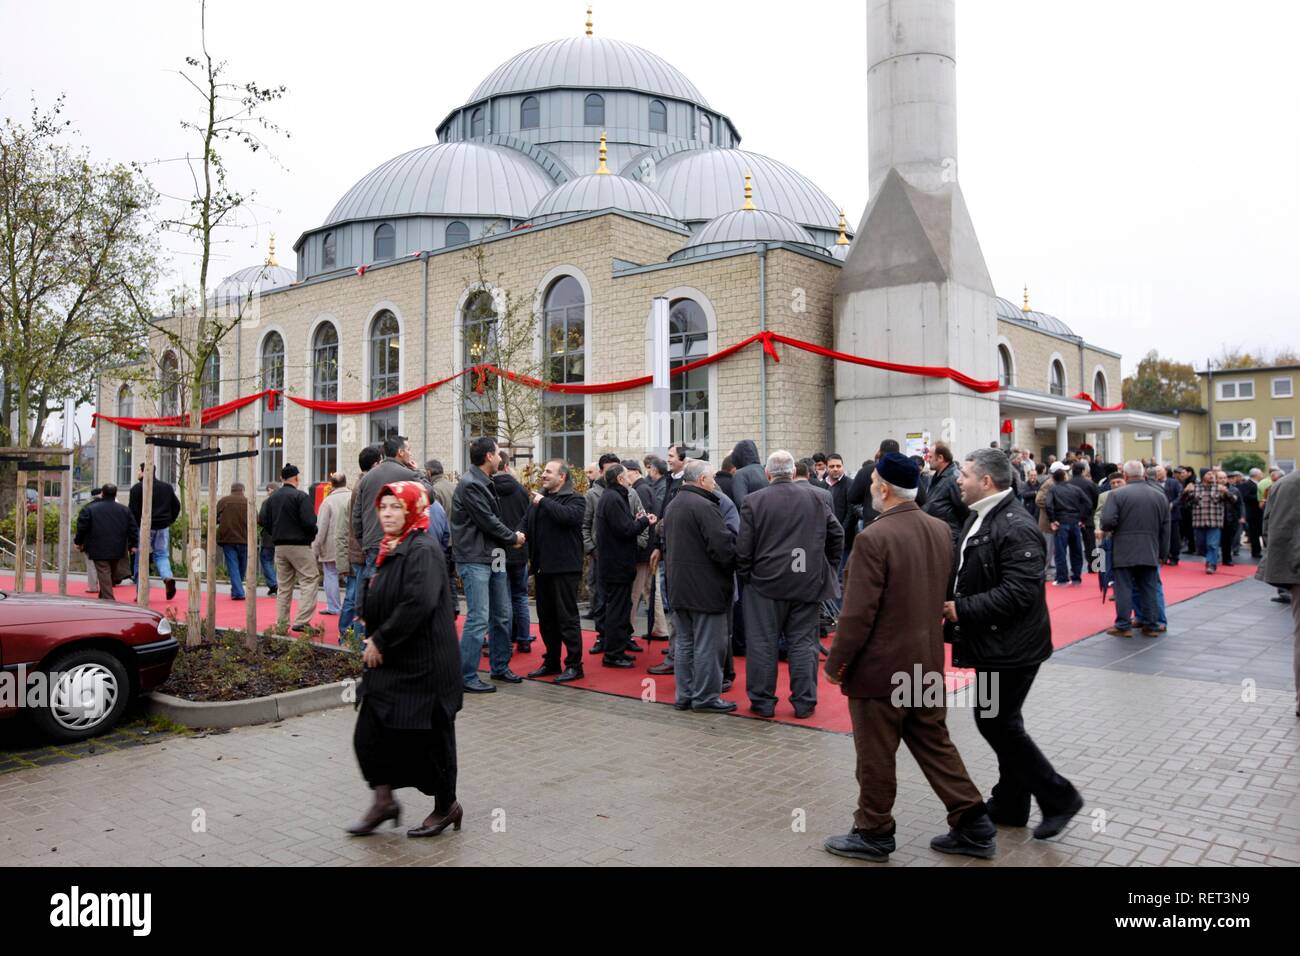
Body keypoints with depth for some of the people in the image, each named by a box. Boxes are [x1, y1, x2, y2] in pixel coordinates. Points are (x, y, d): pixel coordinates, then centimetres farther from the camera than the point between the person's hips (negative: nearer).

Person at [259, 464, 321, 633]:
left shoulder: (272, 498, 8)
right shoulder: (300, 496, -12)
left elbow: (263, 520, 5)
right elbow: (309, 522, -19)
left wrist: (277, 533, 17)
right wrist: (312, 533, 1)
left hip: (279, 547, 7)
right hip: (299, 545, -7)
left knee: (284, 585, 14)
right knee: (311, 581, -3)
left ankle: (281, 623, 16)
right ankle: (301, 621, -12)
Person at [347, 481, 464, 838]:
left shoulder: (423, 551, -17)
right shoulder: (390, 550, 11)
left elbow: (418, 604, -28)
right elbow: (370, 603, 20)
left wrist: (380, 641, -19)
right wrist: (373, 638, 4)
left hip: (422, 664, -9)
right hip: (388, 662, 9)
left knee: (427, 736, 5)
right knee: (371, 734, 9)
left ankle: (446, 806, 23)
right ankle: (383, 802, 26)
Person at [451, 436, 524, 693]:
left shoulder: (484, 483, 16)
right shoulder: (469, 484, -15)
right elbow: (488, 522, -16)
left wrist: (512, 535, 2)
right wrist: (513, 538, -3)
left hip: (493, 558, 10)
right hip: (475, 559, -10)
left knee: (502, 616, 14)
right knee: (479, 619, -10)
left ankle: (500, 667, 26)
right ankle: (466, 676, -2)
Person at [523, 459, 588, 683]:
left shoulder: (575, 499, -7)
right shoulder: (537, 498, 15)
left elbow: (568, 516, -27)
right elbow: (526, 523, 20)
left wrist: (544, 502, -17)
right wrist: (521, 535, -1)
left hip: (564, 568, -7)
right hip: (542, 567, 7)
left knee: (567, 618, -2)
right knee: (546, 618, 14)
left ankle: (574, 665, 6)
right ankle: (551, 662, 26)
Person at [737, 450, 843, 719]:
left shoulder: (754, 501, -5)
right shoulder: (815, 500, 4)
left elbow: (743, 547, -6)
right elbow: (837, 534, 10)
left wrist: (744, 576, 7)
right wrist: (828, 567, 20)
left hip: (766, 583, -2)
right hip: (807, 584, 2)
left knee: (763, 644, 7)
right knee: (803, 643, 9)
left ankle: (763, 701, 12)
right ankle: (804, 702, 13)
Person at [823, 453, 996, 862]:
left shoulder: (874, 537, -22)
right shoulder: (941, 529, 3)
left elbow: (858, 613, -21)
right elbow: (943, 594, 13)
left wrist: (835, 663, -10)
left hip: (880, 666, -7)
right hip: (927, 662, 8)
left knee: (876, 756, 7)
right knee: (935, 744, 19)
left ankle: (873, 834, 22)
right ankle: (973, 826, 23)